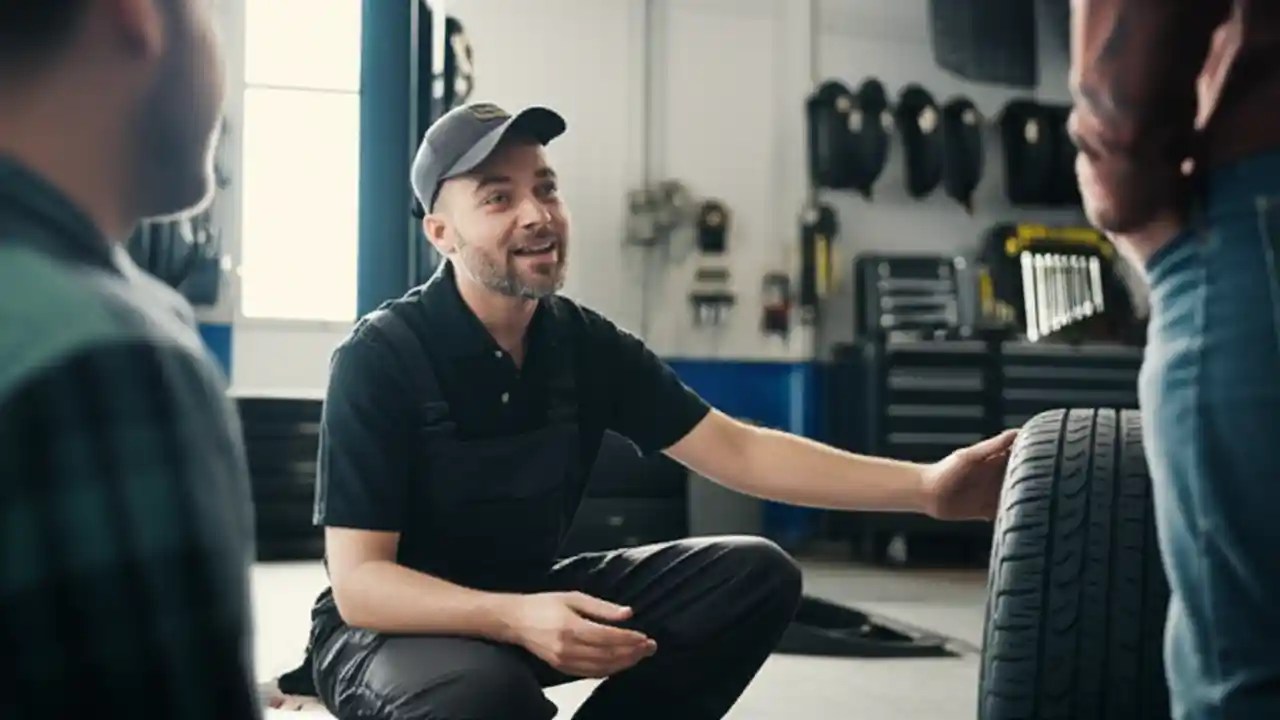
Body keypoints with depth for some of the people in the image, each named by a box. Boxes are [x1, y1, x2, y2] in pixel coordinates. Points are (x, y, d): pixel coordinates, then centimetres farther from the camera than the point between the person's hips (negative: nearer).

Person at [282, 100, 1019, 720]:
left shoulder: (586, 343, -4)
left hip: (535, 596, 6)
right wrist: (516, 620, -42)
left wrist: (924, 485, -18)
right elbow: (359, 582, -24)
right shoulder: (382, 356, -21)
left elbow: (738, 450, -7)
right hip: (392, 626, -6)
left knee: (756, 574, -8)